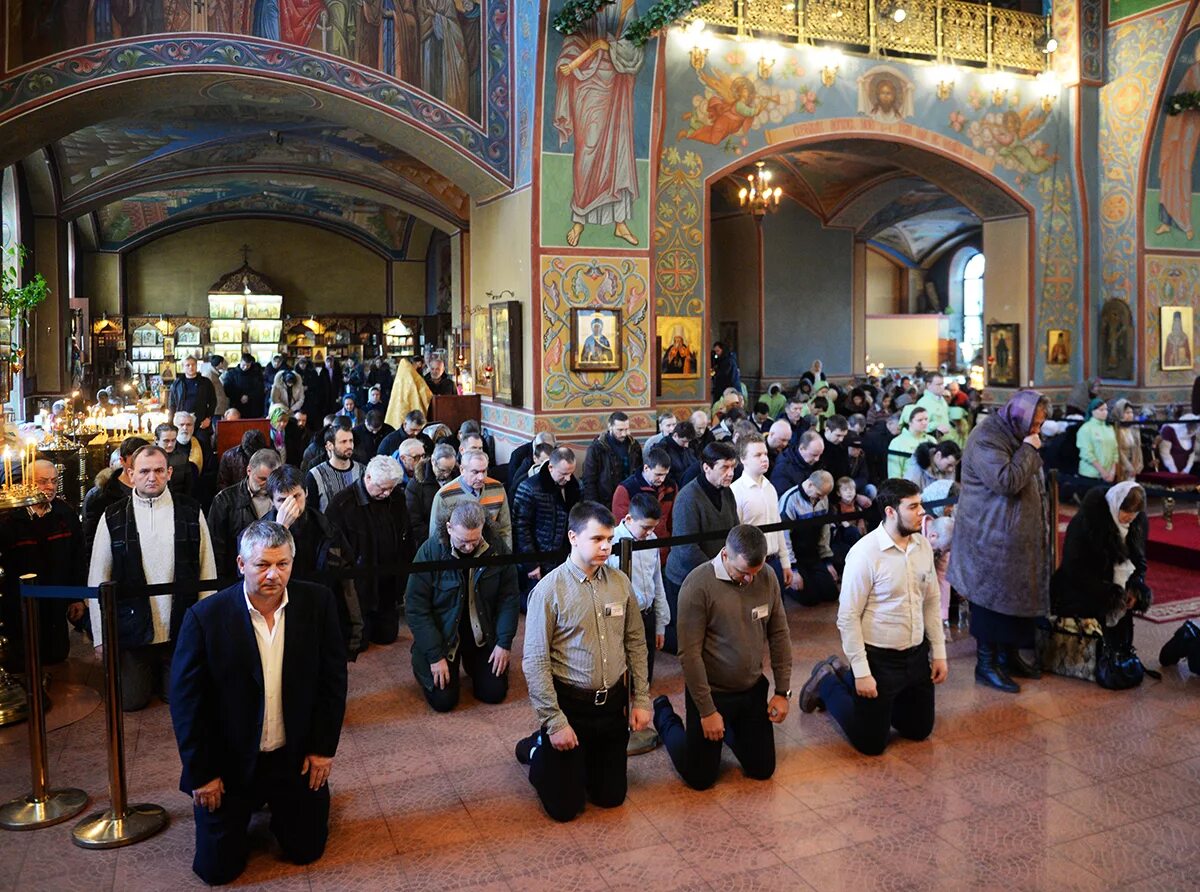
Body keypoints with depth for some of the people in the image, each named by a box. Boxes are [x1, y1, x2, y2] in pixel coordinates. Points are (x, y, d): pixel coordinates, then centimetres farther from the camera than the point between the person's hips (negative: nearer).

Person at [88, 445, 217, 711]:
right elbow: (97, 580, -1)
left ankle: (161, 674, 42)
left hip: (182, 630, 0)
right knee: (131, 700, 6)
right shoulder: (113, 518, -3)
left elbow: (208, 570, 0)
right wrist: (100, 638, -2)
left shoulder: (191, 512, -3)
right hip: (133, 630, 0)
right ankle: (148, 674, 38)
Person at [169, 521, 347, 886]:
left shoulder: (317, 603, -12)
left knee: (305, 851, 12)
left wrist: (324, 747, -3)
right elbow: (186, 701, -10)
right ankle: (250, 803, 38)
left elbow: (333, 678, -3)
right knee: (218, 869, 9)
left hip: (296, 756, 2)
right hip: (230, 761, -1)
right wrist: (200, 774, -7)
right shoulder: (205, 617, -19)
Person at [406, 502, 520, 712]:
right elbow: (416, 607, -17)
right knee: (443, 701, -7)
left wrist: (504, 643, -10)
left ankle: (471, 662, 30)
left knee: (495, 693, 0)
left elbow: (509, 599, -4)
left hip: (483, 634, 3)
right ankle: (424, 667, 24)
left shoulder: (497, 549, -13)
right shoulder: (430, 551, -20)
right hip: (442, 635, -2)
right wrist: (435, 656, -19)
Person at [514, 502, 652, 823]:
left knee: (611, 797, 14)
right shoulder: (549, 589, -17)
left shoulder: (620, 582, -2)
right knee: (564, 807, 6)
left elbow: (636, 642, 7)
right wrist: (554, 722, -15)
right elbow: (535, 662, -14)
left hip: (613, 702, 5)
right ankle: (535, 749, 33)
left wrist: (641, 699, 5)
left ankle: (583, 758, 43)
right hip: (569, 704, -4)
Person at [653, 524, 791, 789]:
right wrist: (707, 711, -17)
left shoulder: (767, 577, -6)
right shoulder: (698, 584, -24)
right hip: (712, 693, -5)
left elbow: (779, 635, 4)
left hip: (753, 690, 5)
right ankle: (665, 717, 32)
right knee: (700, 778, 8)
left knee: (762, 769, 14)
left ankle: (727, 728, 40)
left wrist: (783, 691, 3)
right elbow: (689, 654, -20)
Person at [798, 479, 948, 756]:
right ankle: (828, 683, 28)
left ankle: (844, 675, 34)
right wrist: (862, 672, -18)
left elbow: (932, 601, 9)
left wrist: (939, 652, 7)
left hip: (917, 654, 7)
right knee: (871, 743, 5)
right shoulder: (865, 553, -22)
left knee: (920, 730, 21)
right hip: (878, 658, -6)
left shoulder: (922, 545, -2)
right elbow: (848, 618, -19)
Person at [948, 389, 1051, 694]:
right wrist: (1028, 450, -19)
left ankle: (1009, 655, 29)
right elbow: (1006, 481, -29)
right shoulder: (986, 438, -18)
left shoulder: (1013, 435, 13)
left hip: (1017, 536, 10)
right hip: (991, 538, -10)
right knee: (992, 597, -1)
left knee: (1016, 594, 15)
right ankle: (986, 663, 10)